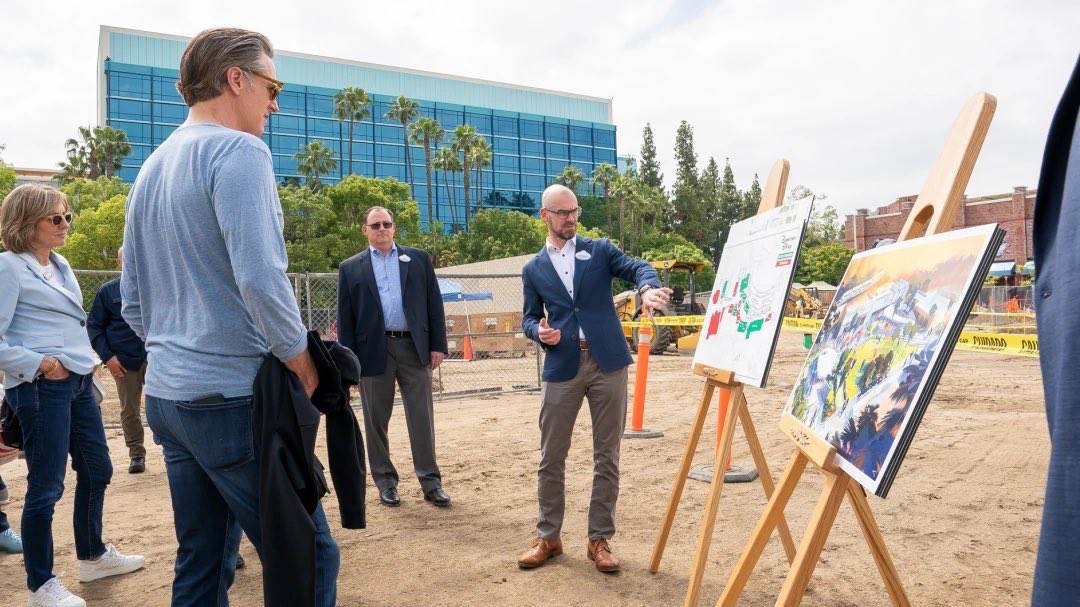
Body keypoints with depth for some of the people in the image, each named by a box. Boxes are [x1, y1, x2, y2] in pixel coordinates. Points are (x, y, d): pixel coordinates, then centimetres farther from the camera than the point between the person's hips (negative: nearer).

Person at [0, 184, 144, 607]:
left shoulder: (60, 264, 14)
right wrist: (38, 363, -21)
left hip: (78, 382, 8)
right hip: (41, 388, -8)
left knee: (97, 469, 16)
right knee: (46, 486, -1)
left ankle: (93, 556, 32)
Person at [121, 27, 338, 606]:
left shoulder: (151, 168, 15)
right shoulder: (238, 150, -11)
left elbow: (133, 303, 18)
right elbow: (260, 278, -23)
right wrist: (301, 359, -11)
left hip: (166, 395, 9)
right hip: (233, 397, -9)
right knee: (309, 556, 1)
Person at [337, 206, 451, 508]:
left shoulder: (418, 259, 8)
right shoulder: (350, 268, 7)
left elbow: (434, 304, 6)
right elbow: (345, 318, 4)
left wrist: (438, 345, 0)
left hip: (414, 347, 0)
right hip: (373, 351, 0)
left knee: (422, 418, 2)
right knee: (376, 421, 8)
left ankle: (430, 481, 11)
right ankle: (386, 482, 22)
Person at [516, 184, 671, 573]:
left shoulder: (599, 250, 8)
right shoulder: (533, 269, 11)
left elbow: (637, 266, -8)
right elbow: (529, 318, 13)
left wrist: (648, 288, -31)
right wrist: (539, 331, -11)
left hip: (607, 362, -1)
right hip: (562, 367, 1)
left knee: (606, 455, 4)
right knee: (551, 457, 5)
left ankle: (599, 539, 17)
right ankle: (548, 537, 21)